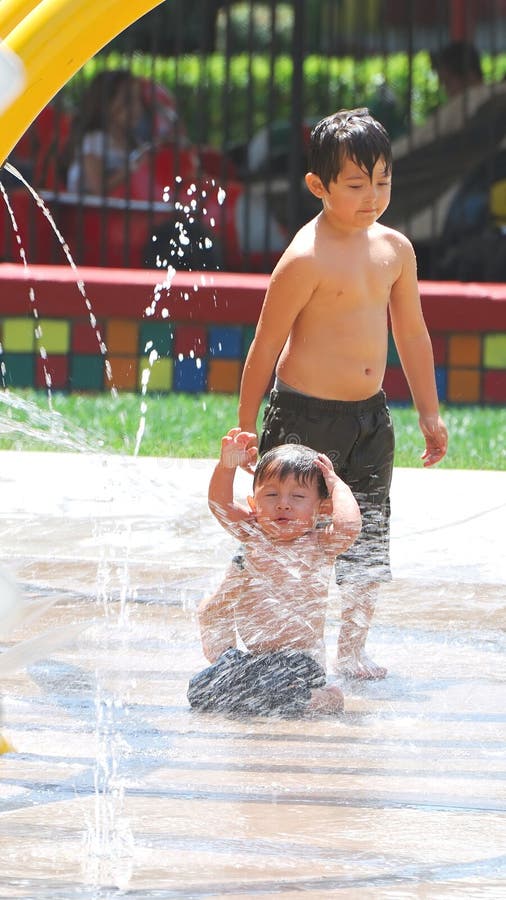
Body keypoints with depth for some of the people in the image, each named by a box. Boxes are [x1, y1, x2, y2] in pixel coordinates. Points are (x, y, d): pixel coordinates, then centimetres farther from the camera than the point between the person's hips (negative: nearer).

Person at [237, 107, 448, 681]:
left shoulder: (395, 249, 5)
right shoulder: (307, 257, -16)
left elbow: (412, 334, 17)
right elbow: (265, 346, -11)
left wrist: (429, 413, 20)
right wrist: (246, 430, -8)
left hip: (370, 417, 7)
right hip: (304, 416, -7)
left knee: (367, 547, 10)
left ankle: (352, 651, 23)